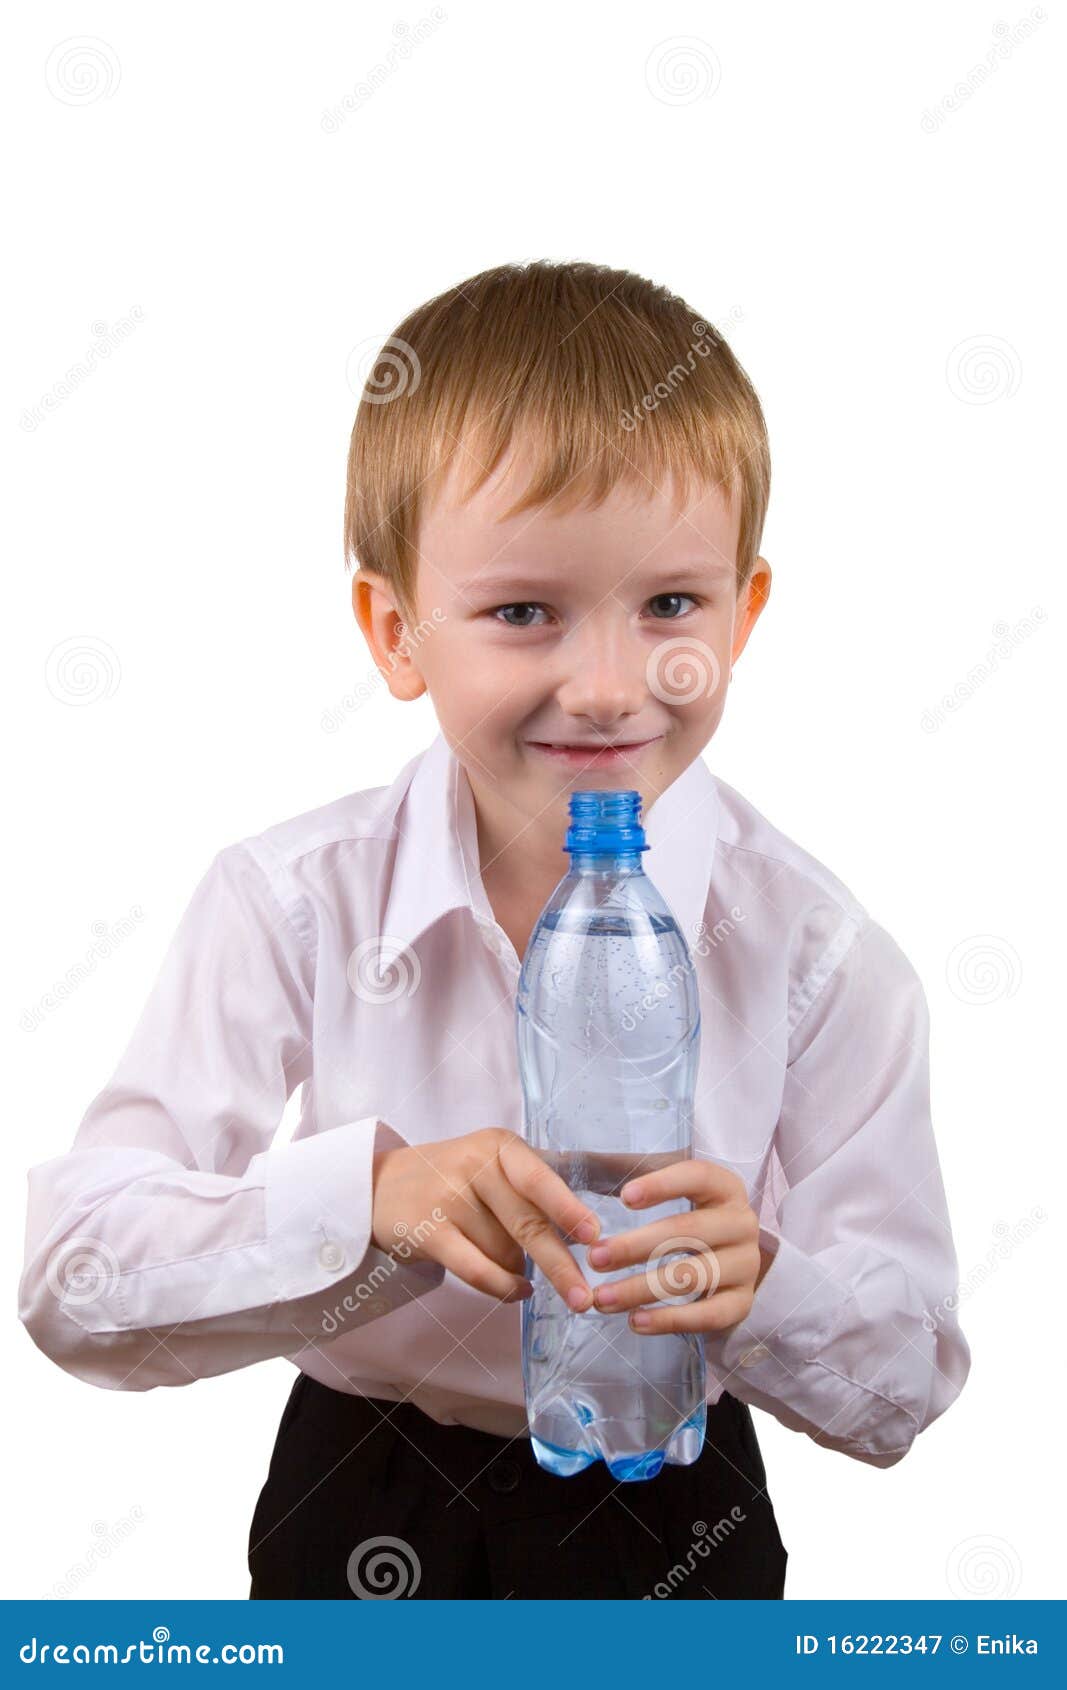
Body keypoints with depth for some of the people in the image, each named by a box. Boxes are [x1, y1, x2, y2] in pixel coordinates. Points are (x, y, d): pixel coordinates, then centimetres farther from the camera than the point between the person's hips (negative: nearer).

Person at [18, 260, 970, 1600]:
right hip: (362, 1517, 1)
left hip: (675, 1525, 0)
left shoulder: (814, 950, -19)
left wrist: (759, 1282, -35)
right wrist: (368, 1198, -39)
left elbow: (903, 1389, -14)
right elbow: (73, 1287, -23)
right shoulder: (291, 908, -20)